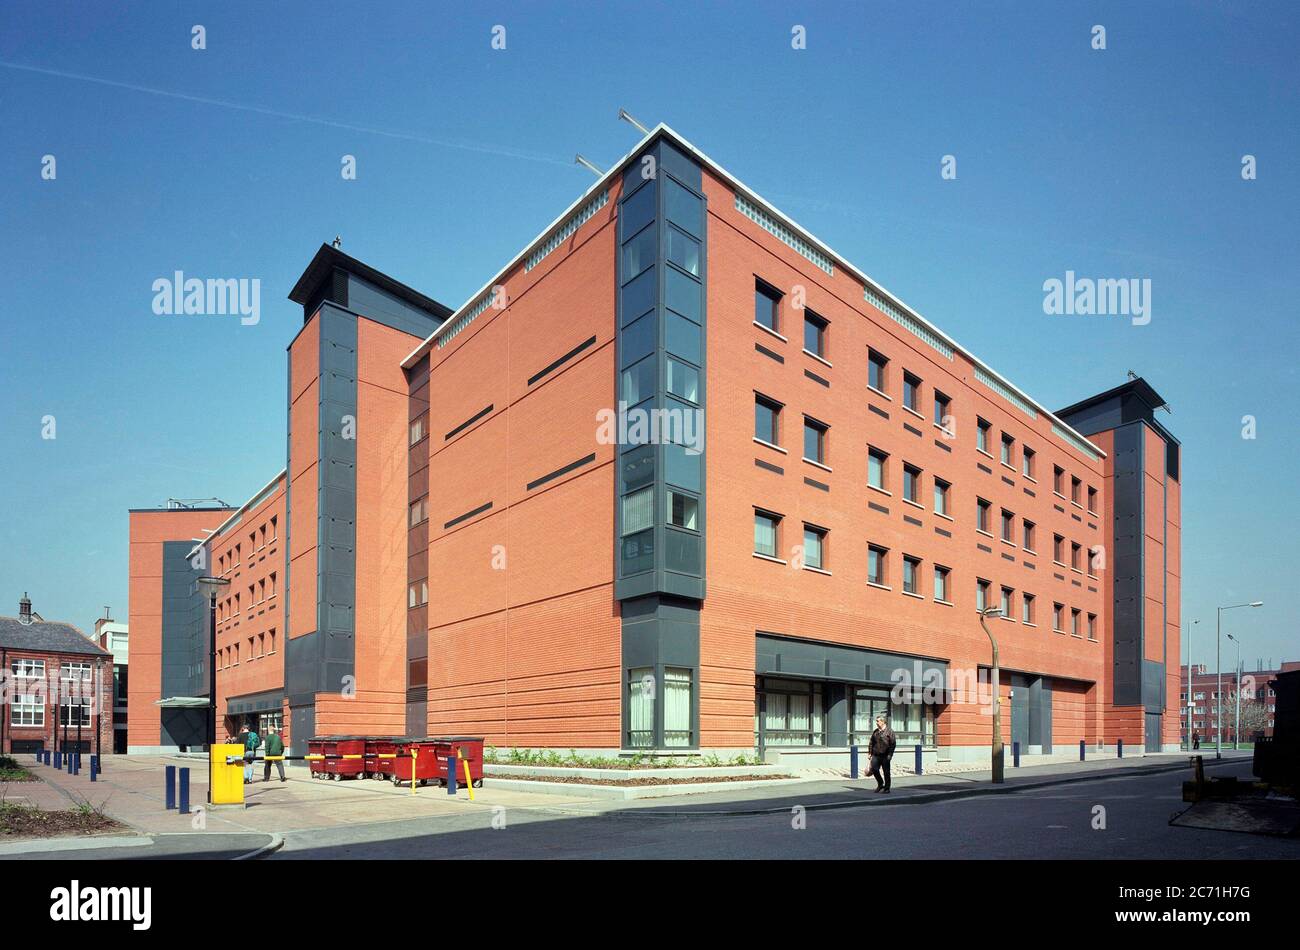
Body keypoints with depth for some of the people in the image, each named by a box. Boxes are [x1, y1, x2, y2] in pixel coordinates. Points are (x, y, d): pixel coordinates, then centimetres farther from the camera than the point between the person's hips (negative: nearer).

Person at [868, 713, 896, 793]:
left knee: (886, 772, 1)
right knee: (874, 769, -5)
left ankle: (887, 788, 12)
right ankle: (880, 784, 16)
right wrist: (870, 753, 11)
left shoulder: (889, 731, -4)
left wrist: (890, 755, -13)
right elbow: (871, 743, 19)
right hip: (876, 755, 5)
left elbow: (893, 743, -8)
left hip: (885, 756, -5)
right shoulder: (875, 732, 14)